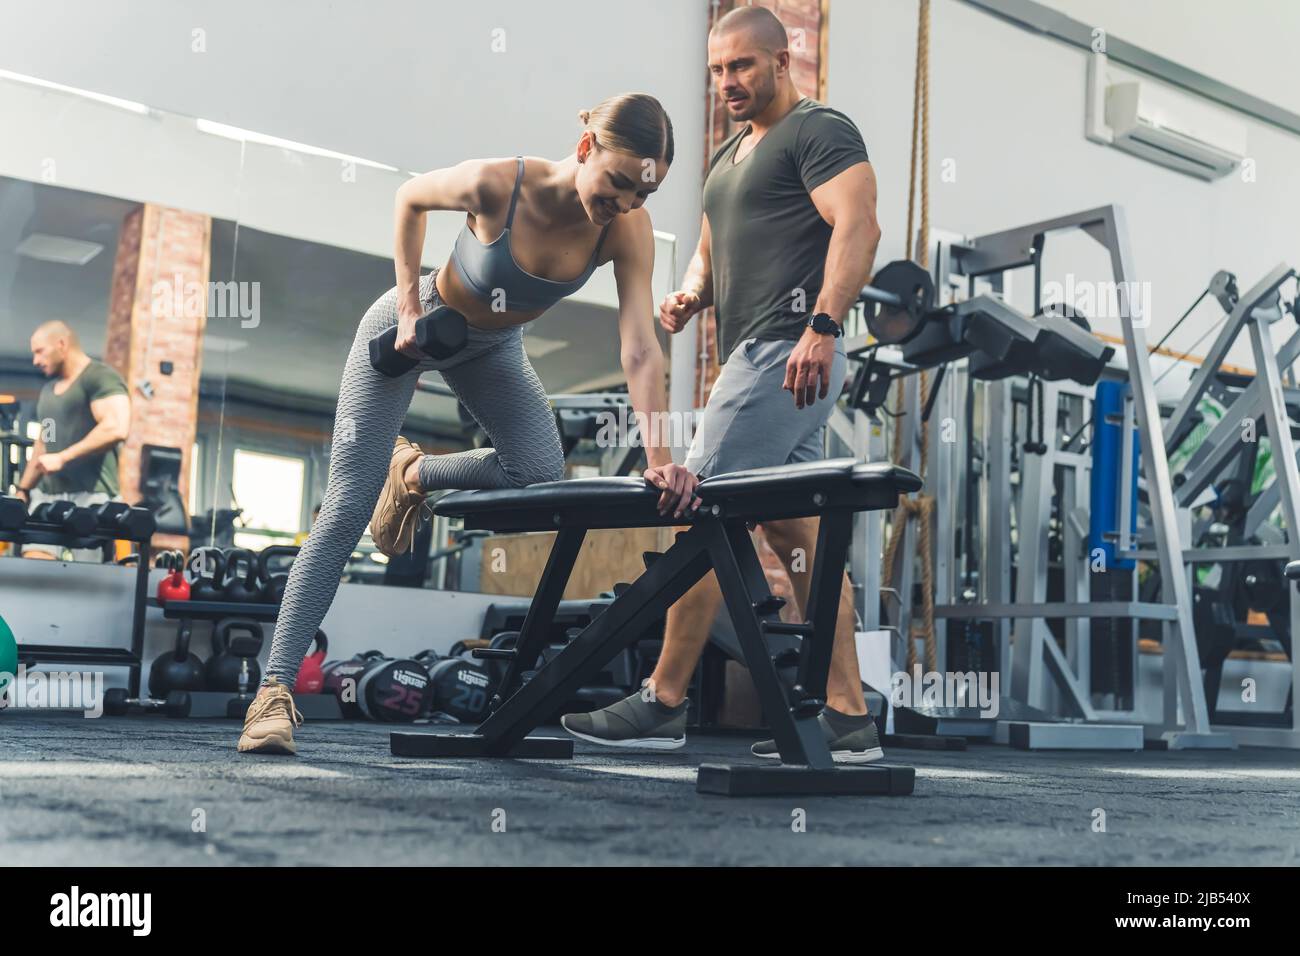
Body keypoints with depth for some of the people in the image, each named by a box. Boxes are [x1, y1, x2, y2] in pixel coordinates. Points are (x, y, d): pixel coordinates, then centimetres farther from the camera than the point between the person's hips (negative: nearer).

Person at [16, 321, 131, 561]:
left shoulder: (101, 378, -6)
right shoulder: (48, 389, 23)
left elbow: (116, 428, -21)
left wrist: (63, 458, -20)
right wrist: (23, 490, 23)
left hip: (89, 496, -8)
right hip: (47, 494, 8)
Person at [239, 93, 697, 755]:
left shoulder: (629, 229, -26)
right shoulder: (497, 184, -34)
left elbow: (639, 351, -32)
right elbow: (410, 199, -13)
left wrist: (660, 457, -43)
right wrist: (408, 302, -17)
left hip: (491, 348, 4)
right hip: (411, 329, -4)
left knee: (541, 472, -15)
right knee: (346, 510, -10)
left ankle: (414, 473, 17)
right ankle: (275, 690, -8)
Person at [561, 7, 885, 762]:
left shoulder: (820, 131, -4)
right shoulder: (730, 156, 24)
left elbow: (858, 227, -18)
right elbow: (712, 250, 30)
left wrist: (821, 328, -30)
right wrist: (692, 293, 6)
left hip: (786, 354, -10)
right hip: (760, 358, 10)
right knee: (798, 533, 7)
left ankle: (663, 705, 0)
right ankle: (849, 719, 10)